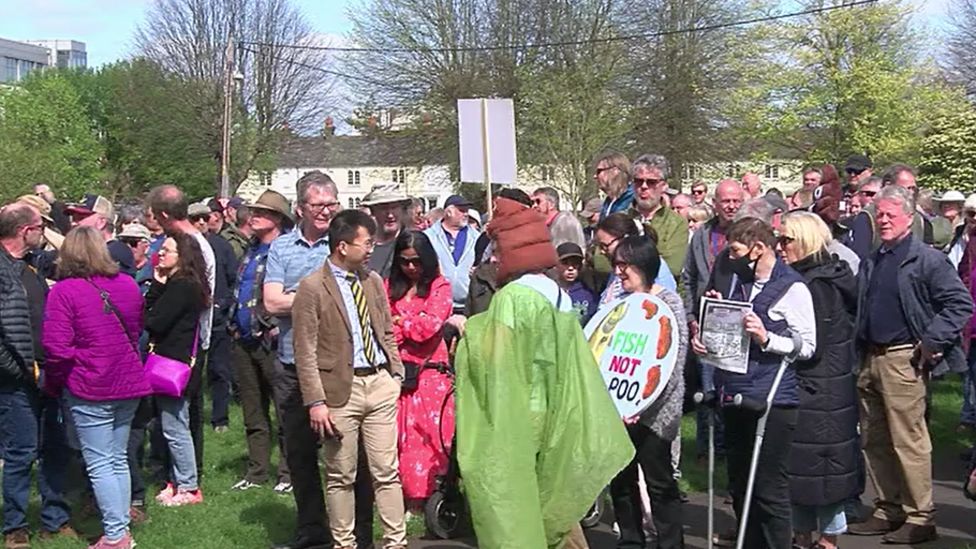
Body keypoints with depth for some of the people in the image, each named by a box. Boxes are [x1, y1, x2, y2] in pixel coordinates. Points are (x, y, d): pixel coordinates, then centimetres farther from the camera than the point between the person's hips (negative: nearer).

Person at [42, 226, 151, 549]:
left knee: (99, 464, 1)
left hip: (89, 389, -6)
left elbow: (56, 346, -19)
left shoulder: (64, 291, -15)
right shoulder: (128, 285, 4)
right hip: (129, 383, 6)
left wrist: (54, 383, -4)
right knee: (119, 459, 15)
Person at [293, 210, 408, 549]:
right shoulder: (312, 287, -7)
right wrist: (316, 402, -13)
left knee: (387, 471, 6)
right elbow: (305, 351, -9)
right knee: (341, 476, 5)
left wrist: (396, 375, 8)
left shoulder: (374, 281, 11)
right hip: (341, 388, -4)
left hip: (380, 384, 5)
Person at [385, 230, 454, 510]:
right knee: (400, 438, 2)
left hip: (430, 374, -3)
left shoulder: (439, 286, 3)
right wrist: (414, 325, -8)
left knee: (430, 435, -3)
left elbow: (430, 324, -9)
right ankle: (409, 495, 9)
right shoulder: (390, 286, 13)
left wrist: (399, 322, 3)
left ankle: (425, 495, 5)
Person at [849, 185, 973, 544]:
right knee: (874, 442, 12)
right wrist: (861, 352, 12)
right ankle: (888, 510, 23)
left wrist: (931, 342, -15)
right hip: (870, 360, 8)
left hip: (903, 361, -8)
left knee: (909, 442, -5)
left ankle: (920, 518, 4)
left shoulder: (927, 259, -6)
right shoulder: (871, 263, 16)